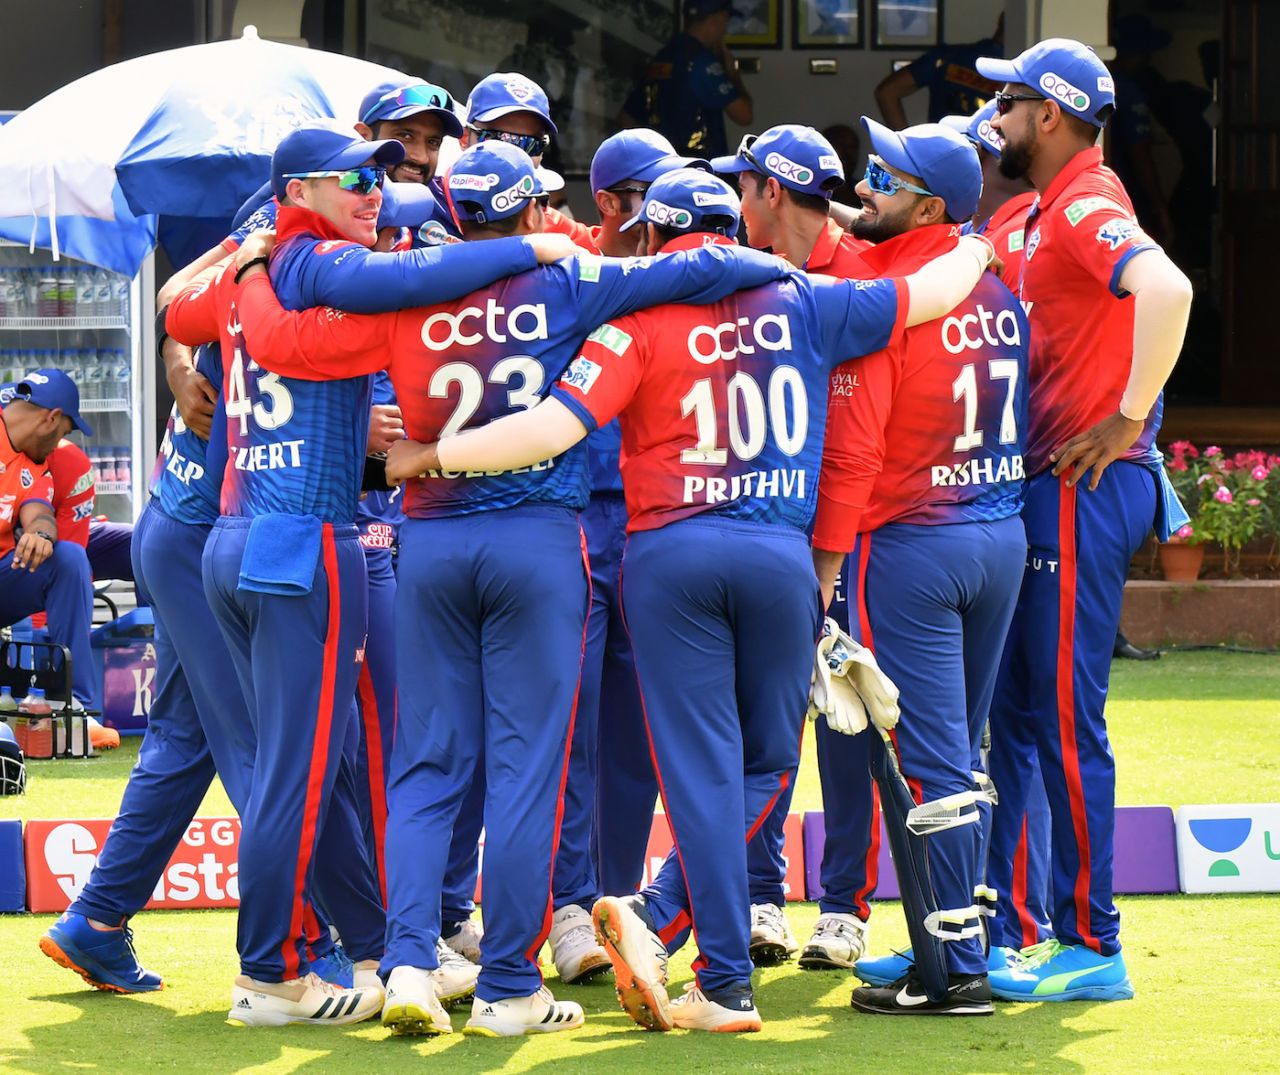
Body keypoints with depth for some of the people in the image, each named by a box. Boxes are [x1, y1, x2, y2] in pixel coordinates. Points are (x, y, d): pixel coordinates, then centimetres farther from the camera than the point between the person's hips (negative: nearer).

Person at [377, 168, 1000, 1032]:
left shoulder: (641, 317, -2)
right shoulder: (801, 305, 7)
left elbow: (554, 427, -15)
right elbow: (932, 293, 17)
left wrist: (427, 455, -5)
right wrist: (975, 248, 40)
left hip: (670, 554, -1)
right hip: (781, 555, 1)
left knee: (702, 767, 1)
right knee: (765, 764, 12)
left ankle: (726, 982, -6)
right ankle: (660, 918, -5)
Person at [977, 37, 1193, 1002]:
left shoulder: (1087, 205, -15)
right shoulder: (1053, 210, 17)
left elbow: (1167, 289, -33)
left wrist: (1126, 422, -26)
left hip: (1083, 491, -10)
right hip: (1045, 489, 10)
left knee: (1065, 719, -7)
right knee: (1016, 713, 13)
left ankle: (1091, 948, -3)